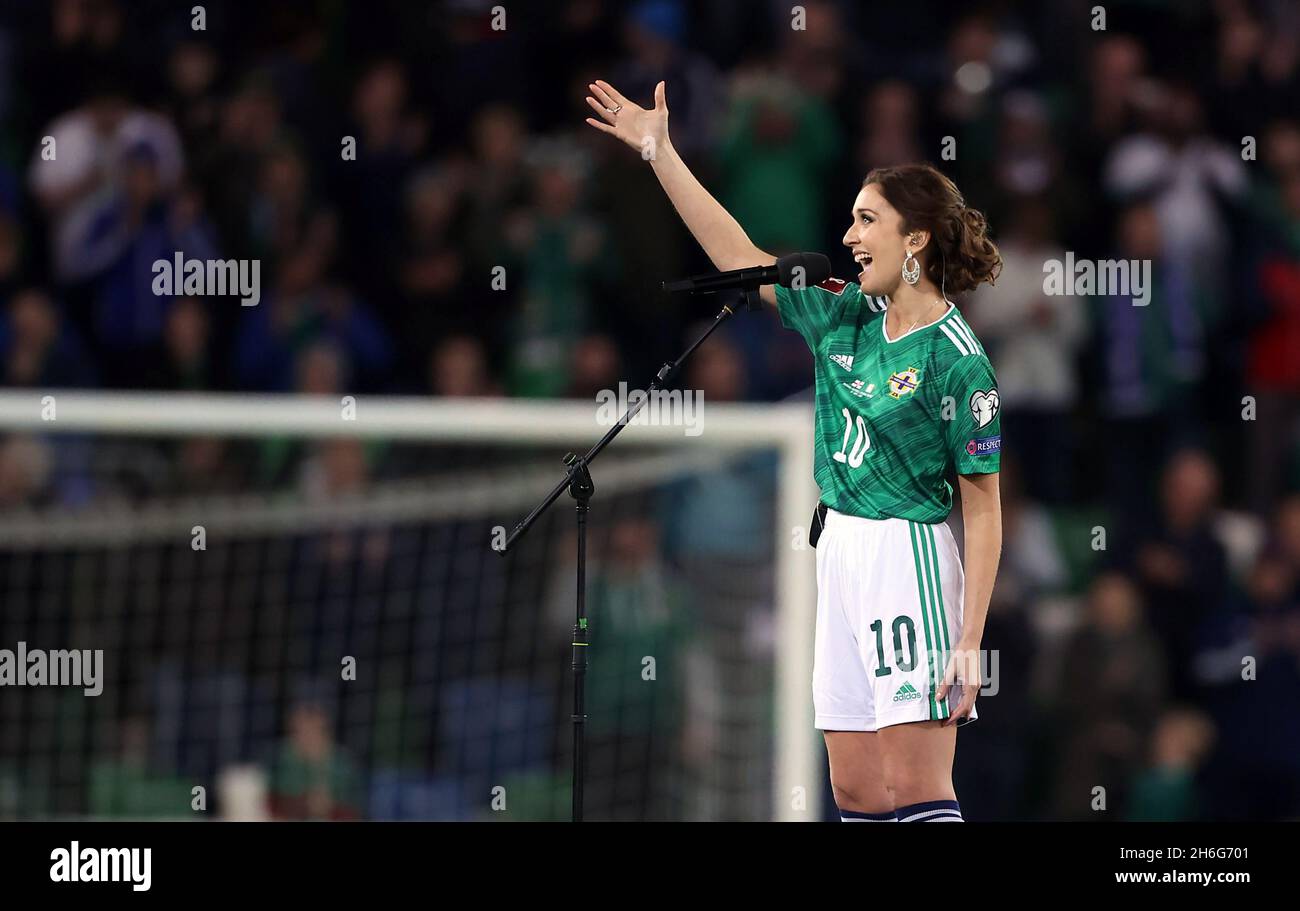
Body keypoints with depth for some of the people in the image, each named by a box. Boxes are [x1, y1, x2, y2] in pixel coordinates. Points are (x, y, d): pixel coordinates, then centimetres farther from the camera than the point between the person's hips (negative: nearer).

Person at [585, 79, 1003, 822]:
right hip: (841, 552, 8)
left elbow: (983, 510, -12)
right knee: (855, 792, 6)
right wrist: (659, 152, 14)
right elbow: (741, 257, 17)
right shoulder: (847, 317, 9)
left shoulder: (957, 358, -12)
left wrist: (970, 643, -17)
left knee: (916, 792, -12)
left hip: (910, 558, -8)